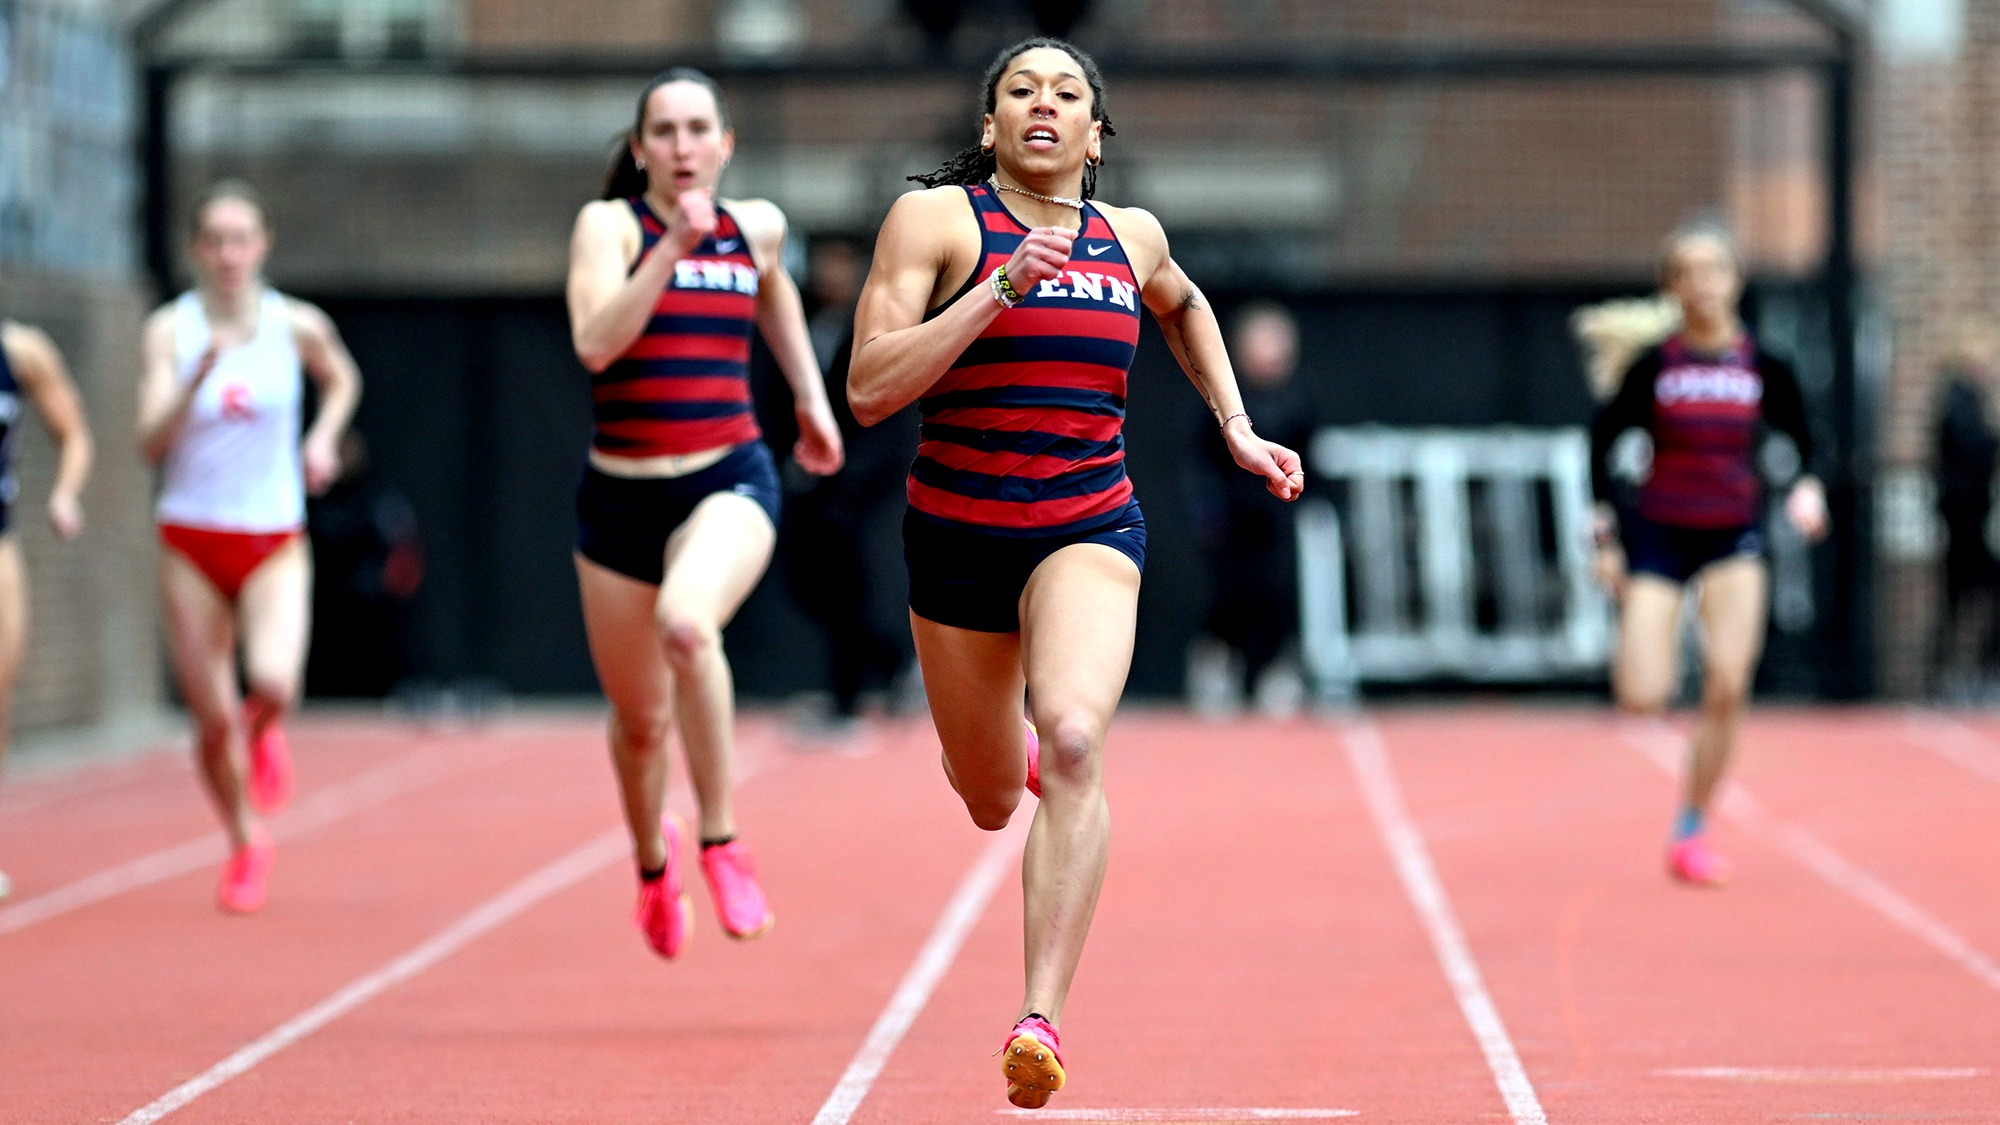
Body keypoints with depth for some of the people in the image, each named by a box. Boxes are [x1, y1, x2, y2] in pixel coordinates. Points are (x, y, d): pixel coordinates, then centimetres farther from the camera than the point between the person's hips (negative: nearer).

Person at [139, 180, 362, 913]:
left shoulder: (298, 326, -1)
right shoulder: (171, 329, -5)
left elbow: (341, 379, 22)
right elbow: (151, 444, -13)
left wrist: (323, 436, 4)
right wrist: (200, 373, -25)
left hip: (274, 541, 0)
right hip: (191, 538, 0)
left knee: (274, 683, -25)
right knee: (211, 717, 3)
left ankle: (263, 731, 12)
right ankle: (246, 843, 27)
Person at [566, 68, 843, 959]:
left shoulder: (756, 227, 6)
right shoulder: (609, 224, -4)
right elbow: (595, 343, -21)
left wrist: (810, 394, 29)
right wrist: (672, 246, -27)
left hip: (730, 484, 0)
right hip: (621, 495, 0)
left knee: (686, 622, -35)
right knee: (640, 719, 13)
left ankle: (722, 842, -20)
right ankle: (654, 863, 46)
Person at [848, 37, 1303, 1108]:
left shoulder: (1131, 237, 6)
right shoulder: (934, 217, -6)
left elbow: (1185, 306, 31)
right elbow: (869, 388, -16)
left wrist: (1236, 428, 21)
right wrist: (1000, 288, -22)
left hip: (1089, 530, 0)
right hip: (958, 531, 0)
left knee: (1073, 738, -28)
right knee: (991, 800, 16)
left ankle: (1041, 1019, -32)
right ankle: (1015, 752, 57)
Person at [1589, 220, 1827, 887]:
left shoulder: (1765, 368, -3)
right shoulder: (1654, 366, -8)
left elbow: (1801, 442, 9)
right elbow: (1603, 442, 3)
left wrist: (1807, 490, -12)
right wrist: (1606, 537, 0)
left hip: (1734, 537, 1)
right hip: (1659, 534, -1)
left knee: (1728, 688, -13)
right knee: (1643, 701, -11)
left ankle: (1691, 833, 3)